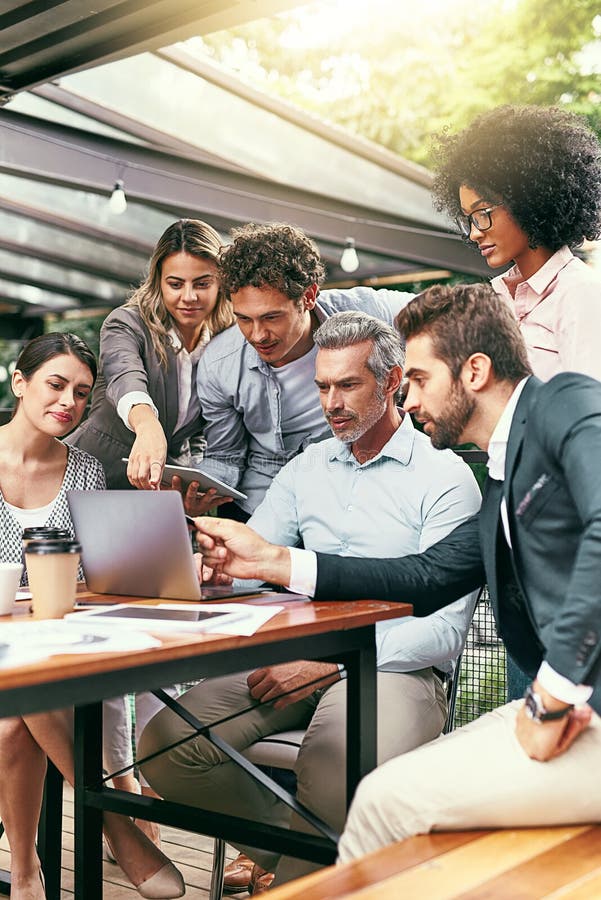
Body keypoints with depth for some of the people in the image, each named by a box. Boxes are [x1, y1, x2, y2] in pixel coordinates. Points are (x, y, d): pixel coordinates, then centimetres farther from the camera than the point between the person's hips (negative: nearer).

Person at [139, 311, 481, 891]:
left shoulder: (445, 477, -2)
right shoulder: (305, 469, 18)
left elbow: (445, 629, -9)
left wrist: (328, 661, -17)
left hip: (397, 665, -5)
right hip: (297, 654, 6)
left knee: (330, 788, -36)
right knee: (163, 747, -16)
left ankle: (289, 880, -5)